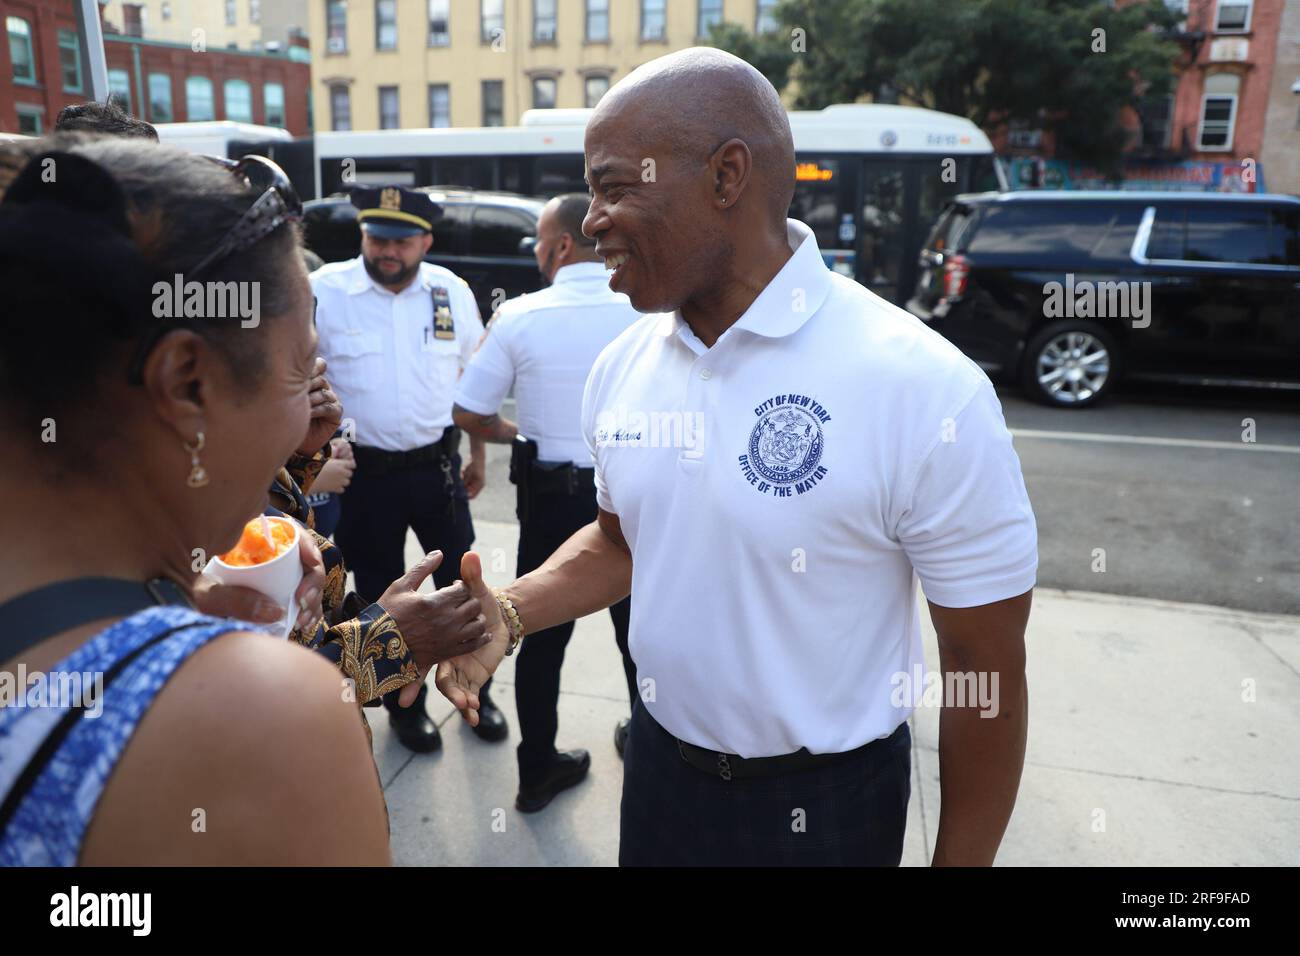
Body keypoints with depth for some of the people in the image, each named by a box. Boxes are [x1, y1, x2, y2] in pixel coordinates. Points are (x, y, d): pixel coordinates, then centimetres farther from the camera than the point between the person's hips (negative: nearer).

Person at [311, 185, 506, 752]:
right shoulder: (325, 291, -8)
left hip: (437, 465, 2)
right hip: (365, 468, -1)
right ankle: (404, 704, 34)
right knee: (381, 595, 12)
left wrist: (478, 455, 12)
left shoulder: (452, 292, 0)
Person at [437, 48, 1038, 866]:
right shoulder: (621, 368, -6)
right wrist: (509, 614, -8)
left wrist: (962, 858, -8)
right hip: (658, 766, 5)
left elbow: (987, 670, -16)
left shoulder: (926, 392, -25)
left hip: (824, 801, -5)